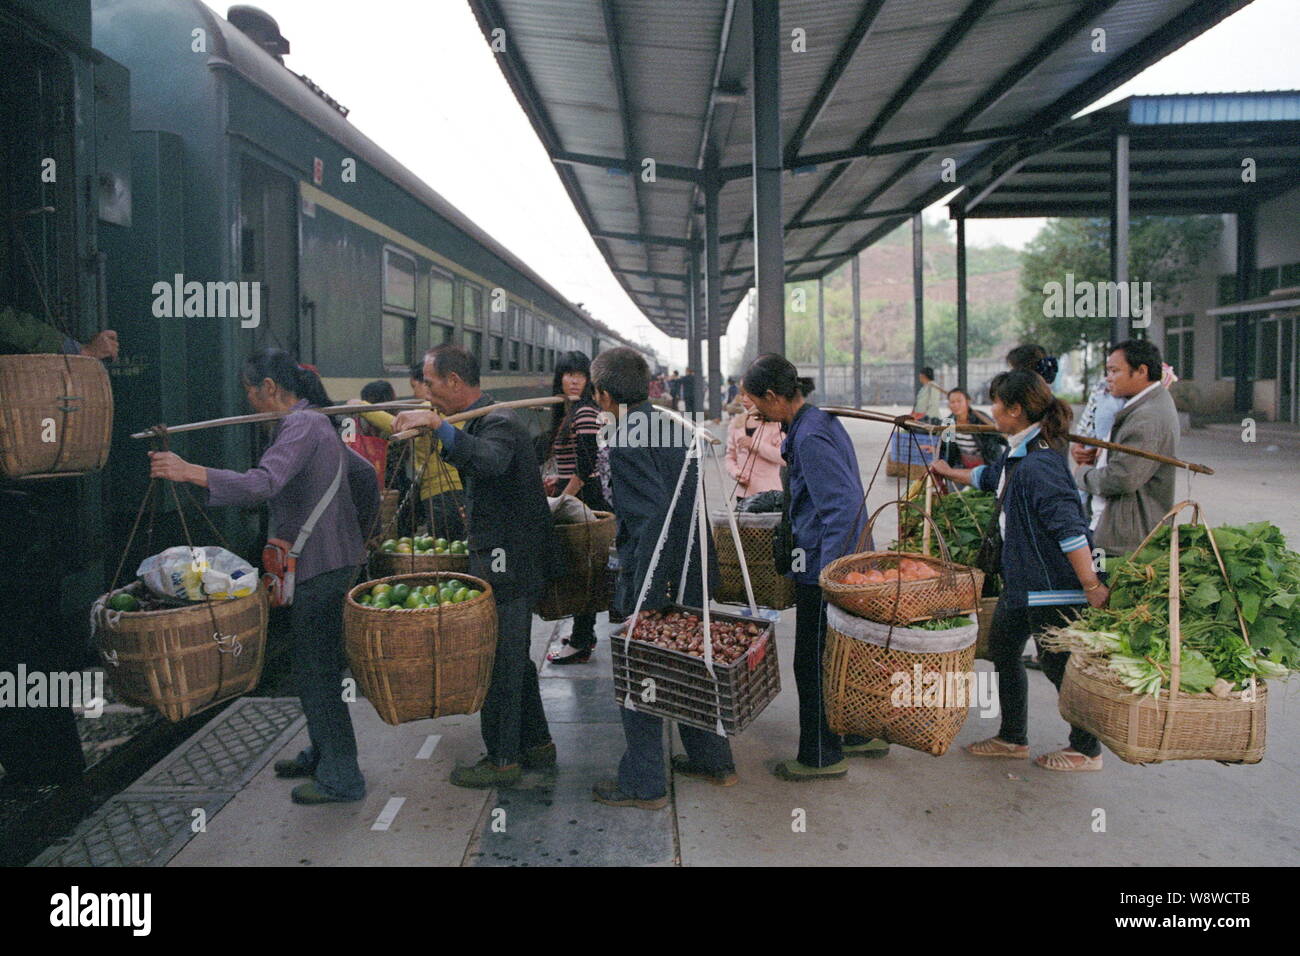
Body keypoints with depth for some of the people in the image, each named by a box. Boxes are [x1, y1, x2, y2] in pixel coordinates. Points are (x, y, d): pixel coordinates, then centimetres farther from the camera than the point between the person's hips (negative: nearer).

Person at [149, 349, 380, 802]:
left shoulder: (302, 424, -15)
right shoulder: (317, 422, 16)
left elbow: (264, 483, -31)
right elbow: (364, 472, 23)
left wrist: (190, 472, -34)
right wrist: (360, 531, 26)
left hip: (319, 567, -10)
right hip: (337, 557, 10)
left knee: (316, 671, -2)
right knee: (316, 666, 19)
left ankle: (340, 778, 7)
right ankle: (322, 754, 33)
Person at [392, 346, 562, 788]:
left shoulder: (498, 422, -18)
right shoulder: (483, 419, 14)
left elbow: (490, 461, -41)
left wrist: (438, 424, -45)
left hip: (506, 564, -11)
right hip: (504, 562, 11)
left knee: (500, 661, 0)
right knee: (514, 659, 19)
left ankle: (502, 759, 13)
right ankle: (536, 744, 32)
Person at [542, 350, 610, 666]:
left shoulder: (585, 413, -15)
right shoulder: (566, 412, 15)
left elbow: (586, 466, -21)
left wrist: (563, 498, -18)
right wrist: (557, 481, 15)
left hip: (582, 497, -10)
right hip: (574, 495, 10)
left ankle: (581, 644, 4)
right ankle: (584, 633, 27)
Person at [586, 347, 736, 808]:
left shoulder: (625, 440, -19)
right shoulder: (671, 423, 7)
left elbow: (655, 515, -27)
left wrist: (644, 597, -24)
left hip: (653, 576, -9)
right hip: (694, 571, 9)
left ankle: (643, 784, 18)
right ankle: (713, 759, 35)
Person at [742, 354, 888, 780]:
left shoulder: (810, 438, -21)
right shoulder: (822, 422, 9)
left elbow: (844, 505, -27)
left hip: (824, 568, -10)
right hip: (846, 561, 10)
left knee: (814, 664, 3)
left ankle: (821, 756, 17)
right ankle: (865, 733, 36)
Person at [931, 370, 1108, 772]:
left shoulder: (1038, 465, -25)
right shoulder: (1018, 456, 7)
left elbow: (1069, 528, -28)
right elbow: (989, 476, 30)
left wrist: (1091, 585, -29)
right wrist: (950, 473, 44)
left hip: (1053, 586, -11)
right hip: (1023, 580, 11)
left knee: (1059, 663, 4)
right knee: (1002, 648, 18)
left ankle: (1087, 750, 24)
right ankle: (1013, 739, 33)